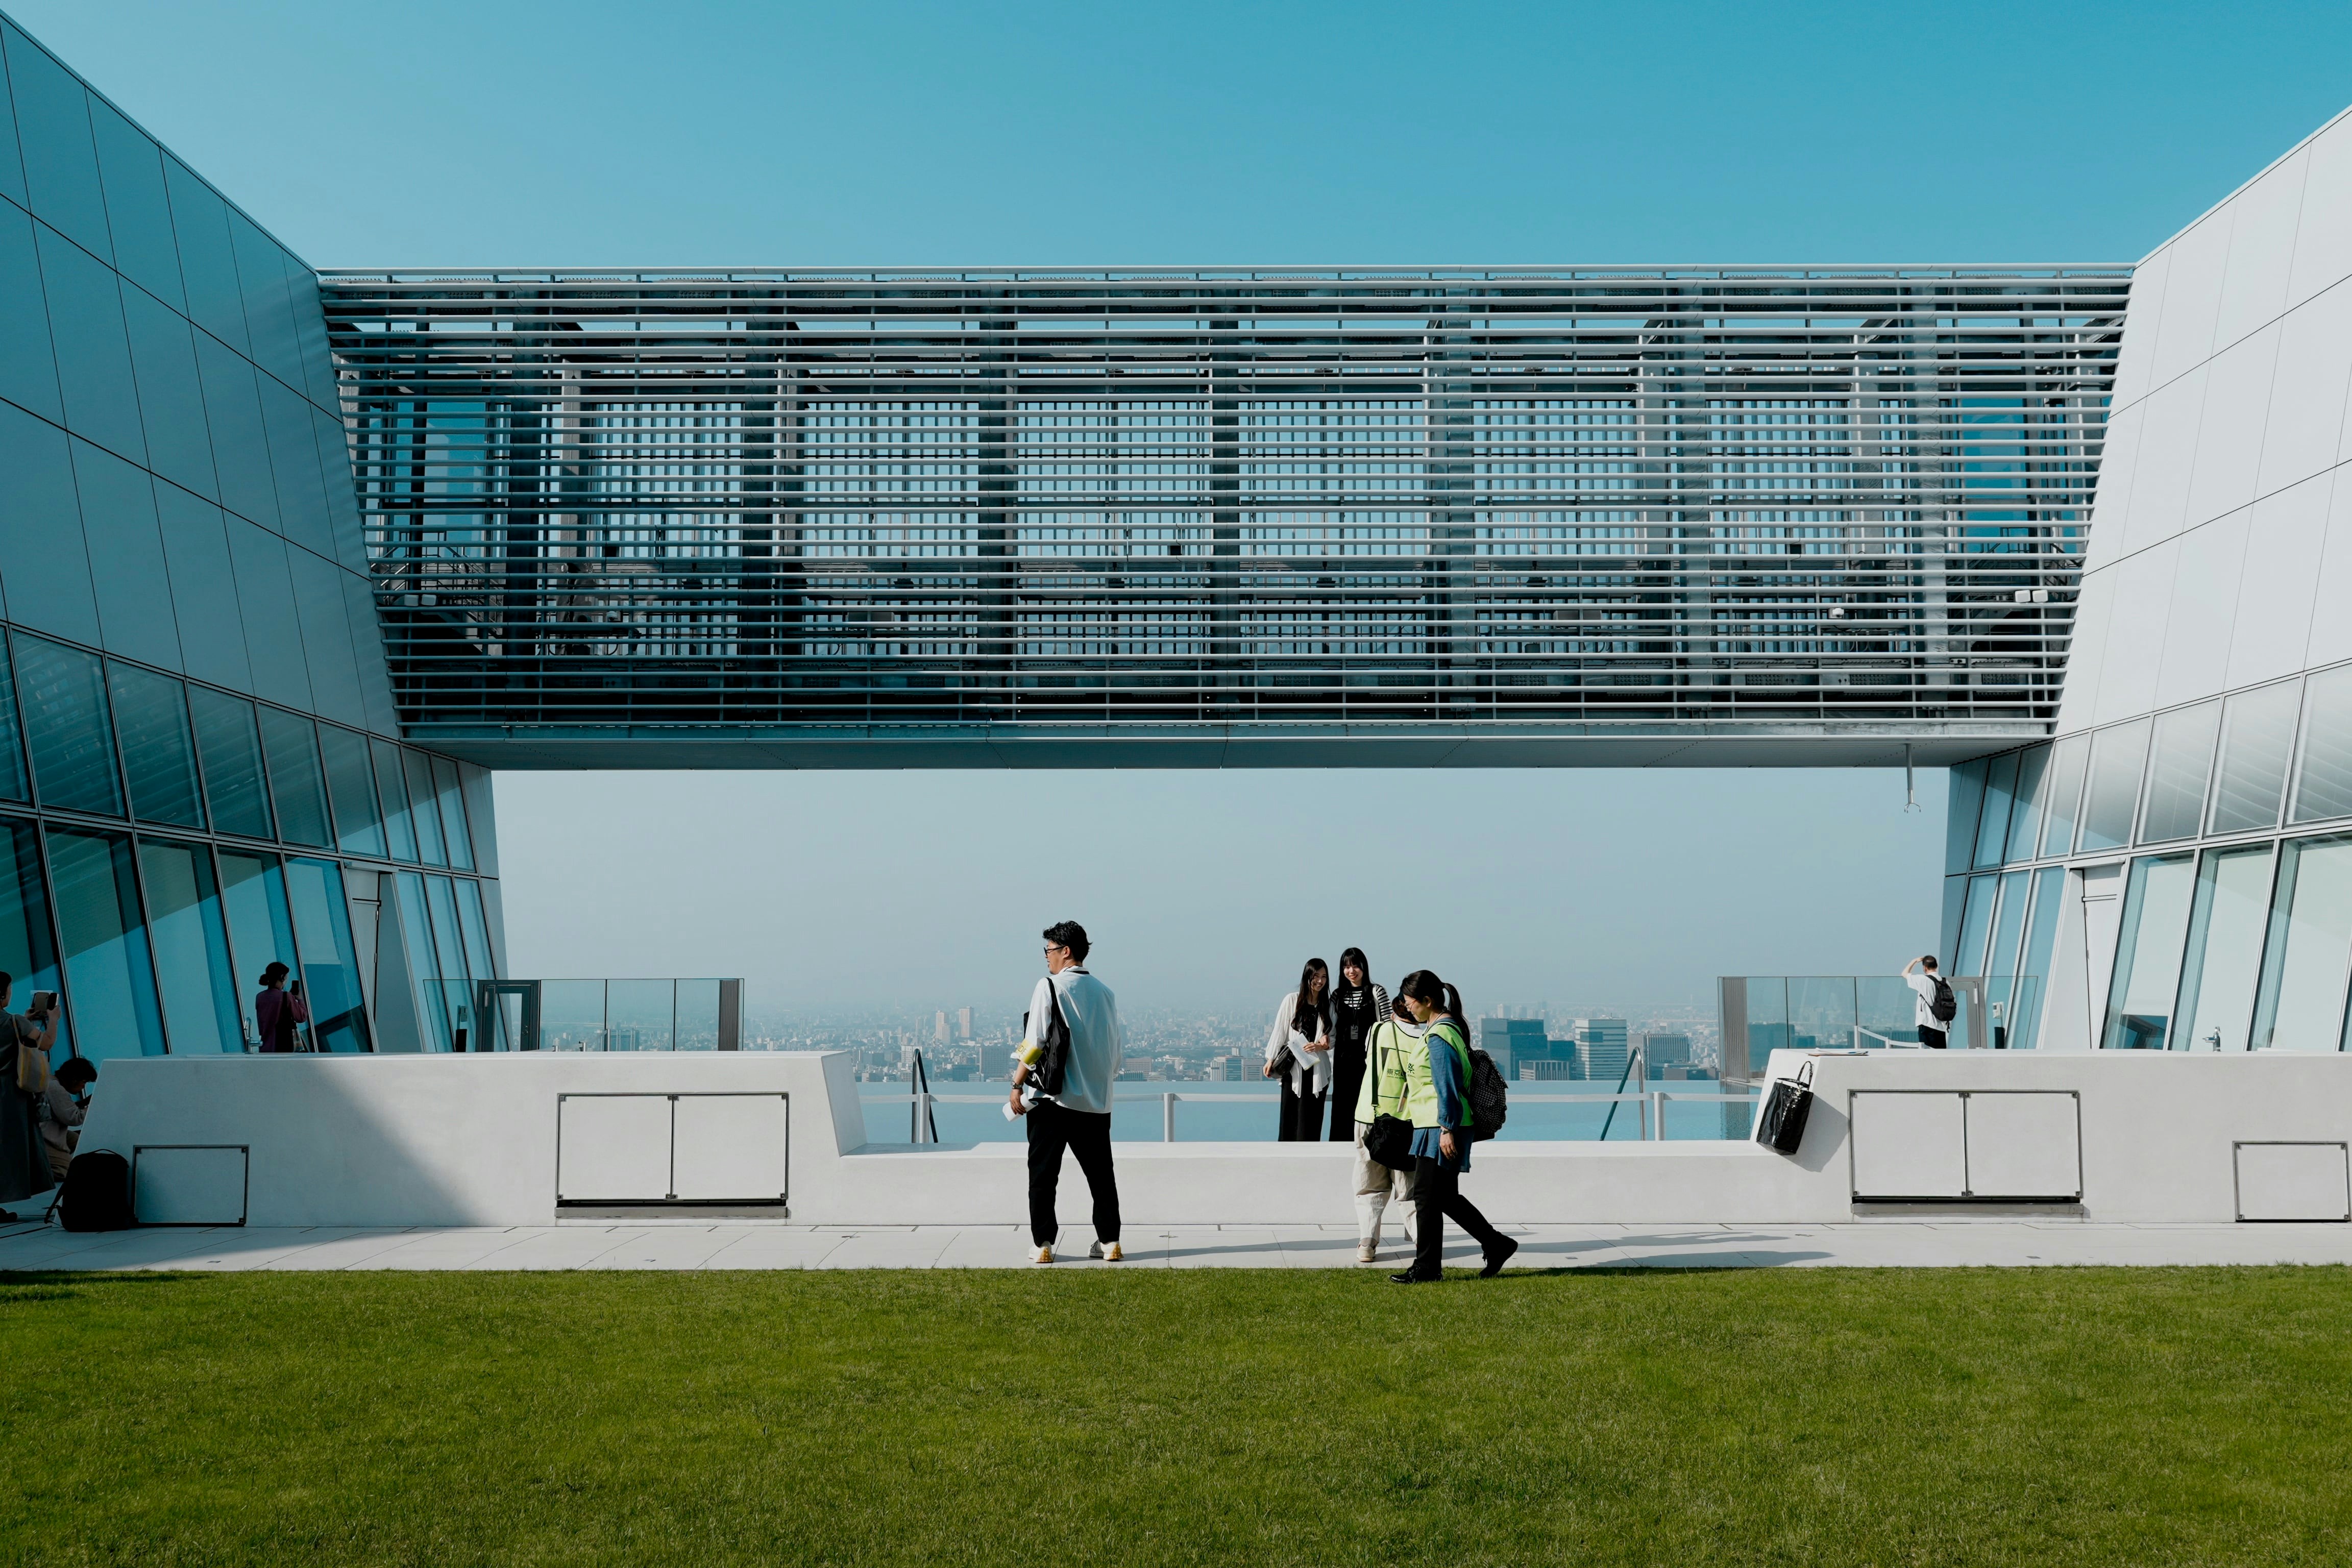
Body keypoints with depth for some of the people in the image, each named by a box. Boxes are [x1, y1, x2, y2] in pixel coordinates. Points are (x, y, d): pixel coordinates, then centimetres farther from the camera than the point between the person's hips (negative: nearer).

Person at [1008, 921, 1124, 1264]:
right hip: (1097, 1102, 5)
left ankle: (1043, 1245, 2)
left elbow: (1035, 1043, -13)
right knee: (1101, 1174, 11)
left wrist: (1017, 1086, -8)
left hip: (1052, 1099, -5)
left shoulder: (1050, 987, -7)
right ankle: (1110, 1242, 9)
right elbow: (1115, 1053, 12)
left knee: (1043, 1174, 4)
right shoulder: (1105, 993, 9)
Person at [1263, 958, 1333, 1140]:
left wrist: (1322, 1045, -12)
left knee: (1311, 1118, 1)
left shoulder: (1329, 1005, 5)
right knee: (1290, 1115, 1)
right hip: (1293, 1067, -1)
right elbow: (1280, 1031, 1)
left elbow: (1333, 1037, 8)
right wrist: (1271, 1059, 0)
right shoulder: (1292, 1000, -2)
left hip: (1317, 1070, 2)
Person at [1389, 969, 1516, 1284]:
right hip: (1440, 1127, 10)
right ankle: (1496, 1244, 19)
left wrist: (1448, 1130, -20)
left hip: (1440, 1128, -10)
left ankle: (1426, 1267, 4)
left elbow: (1448, 1086, -21)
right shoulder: (1447, 1026, 15)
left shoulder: (1439, 1036, -17)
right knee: (1445, 1196, 14)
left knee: (1426, 1195, -3)